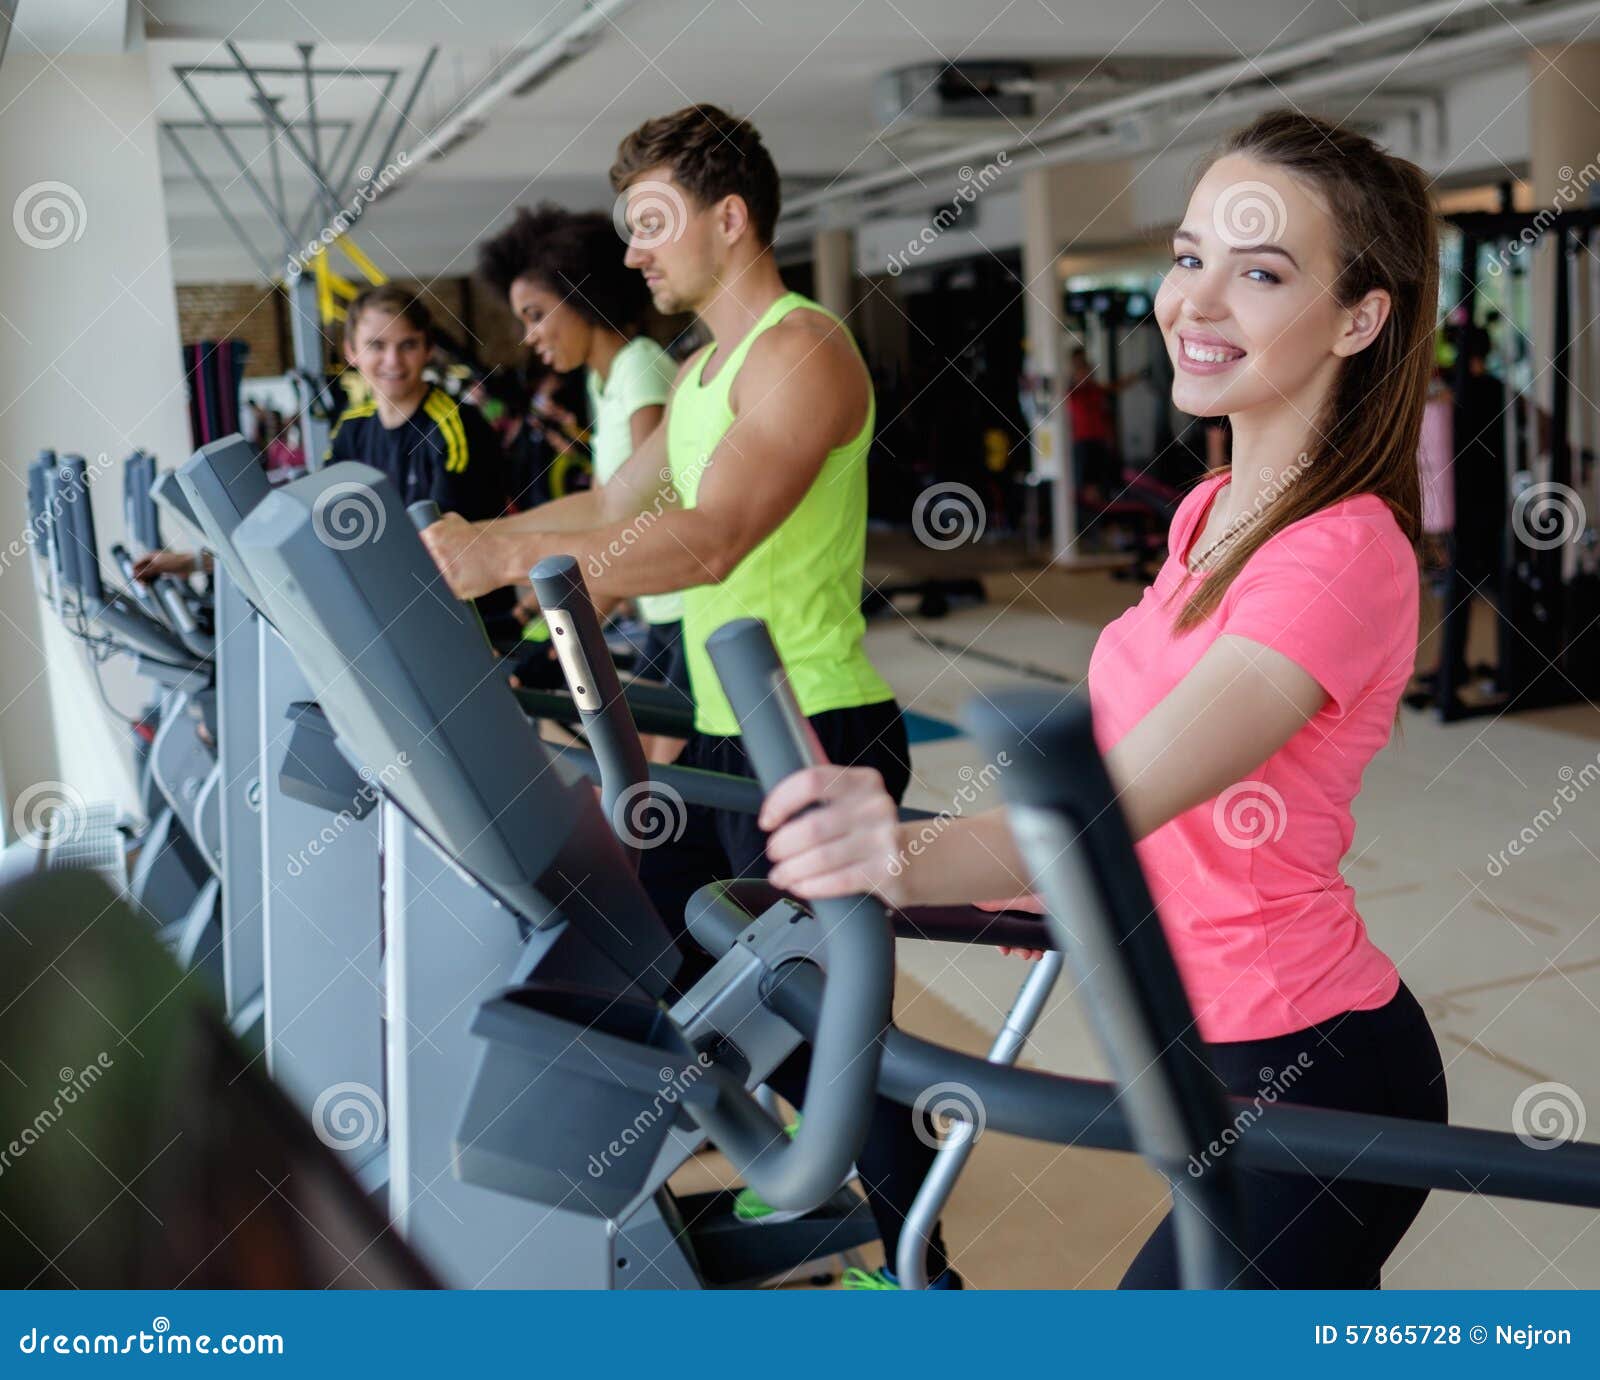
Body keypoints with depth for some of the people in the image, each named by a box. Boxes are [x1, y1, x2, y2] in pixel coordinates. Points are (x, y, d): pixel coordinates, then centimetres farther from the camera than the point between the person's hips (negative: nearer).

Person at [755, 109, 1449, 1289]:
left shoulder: (1343, 552, -24)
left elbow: (1131, 787, -39)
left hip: (1311, 1077, -9)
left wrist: (912, 866, -54)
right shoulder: (1213, 512, 6)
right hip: (1213, 1048, 9)